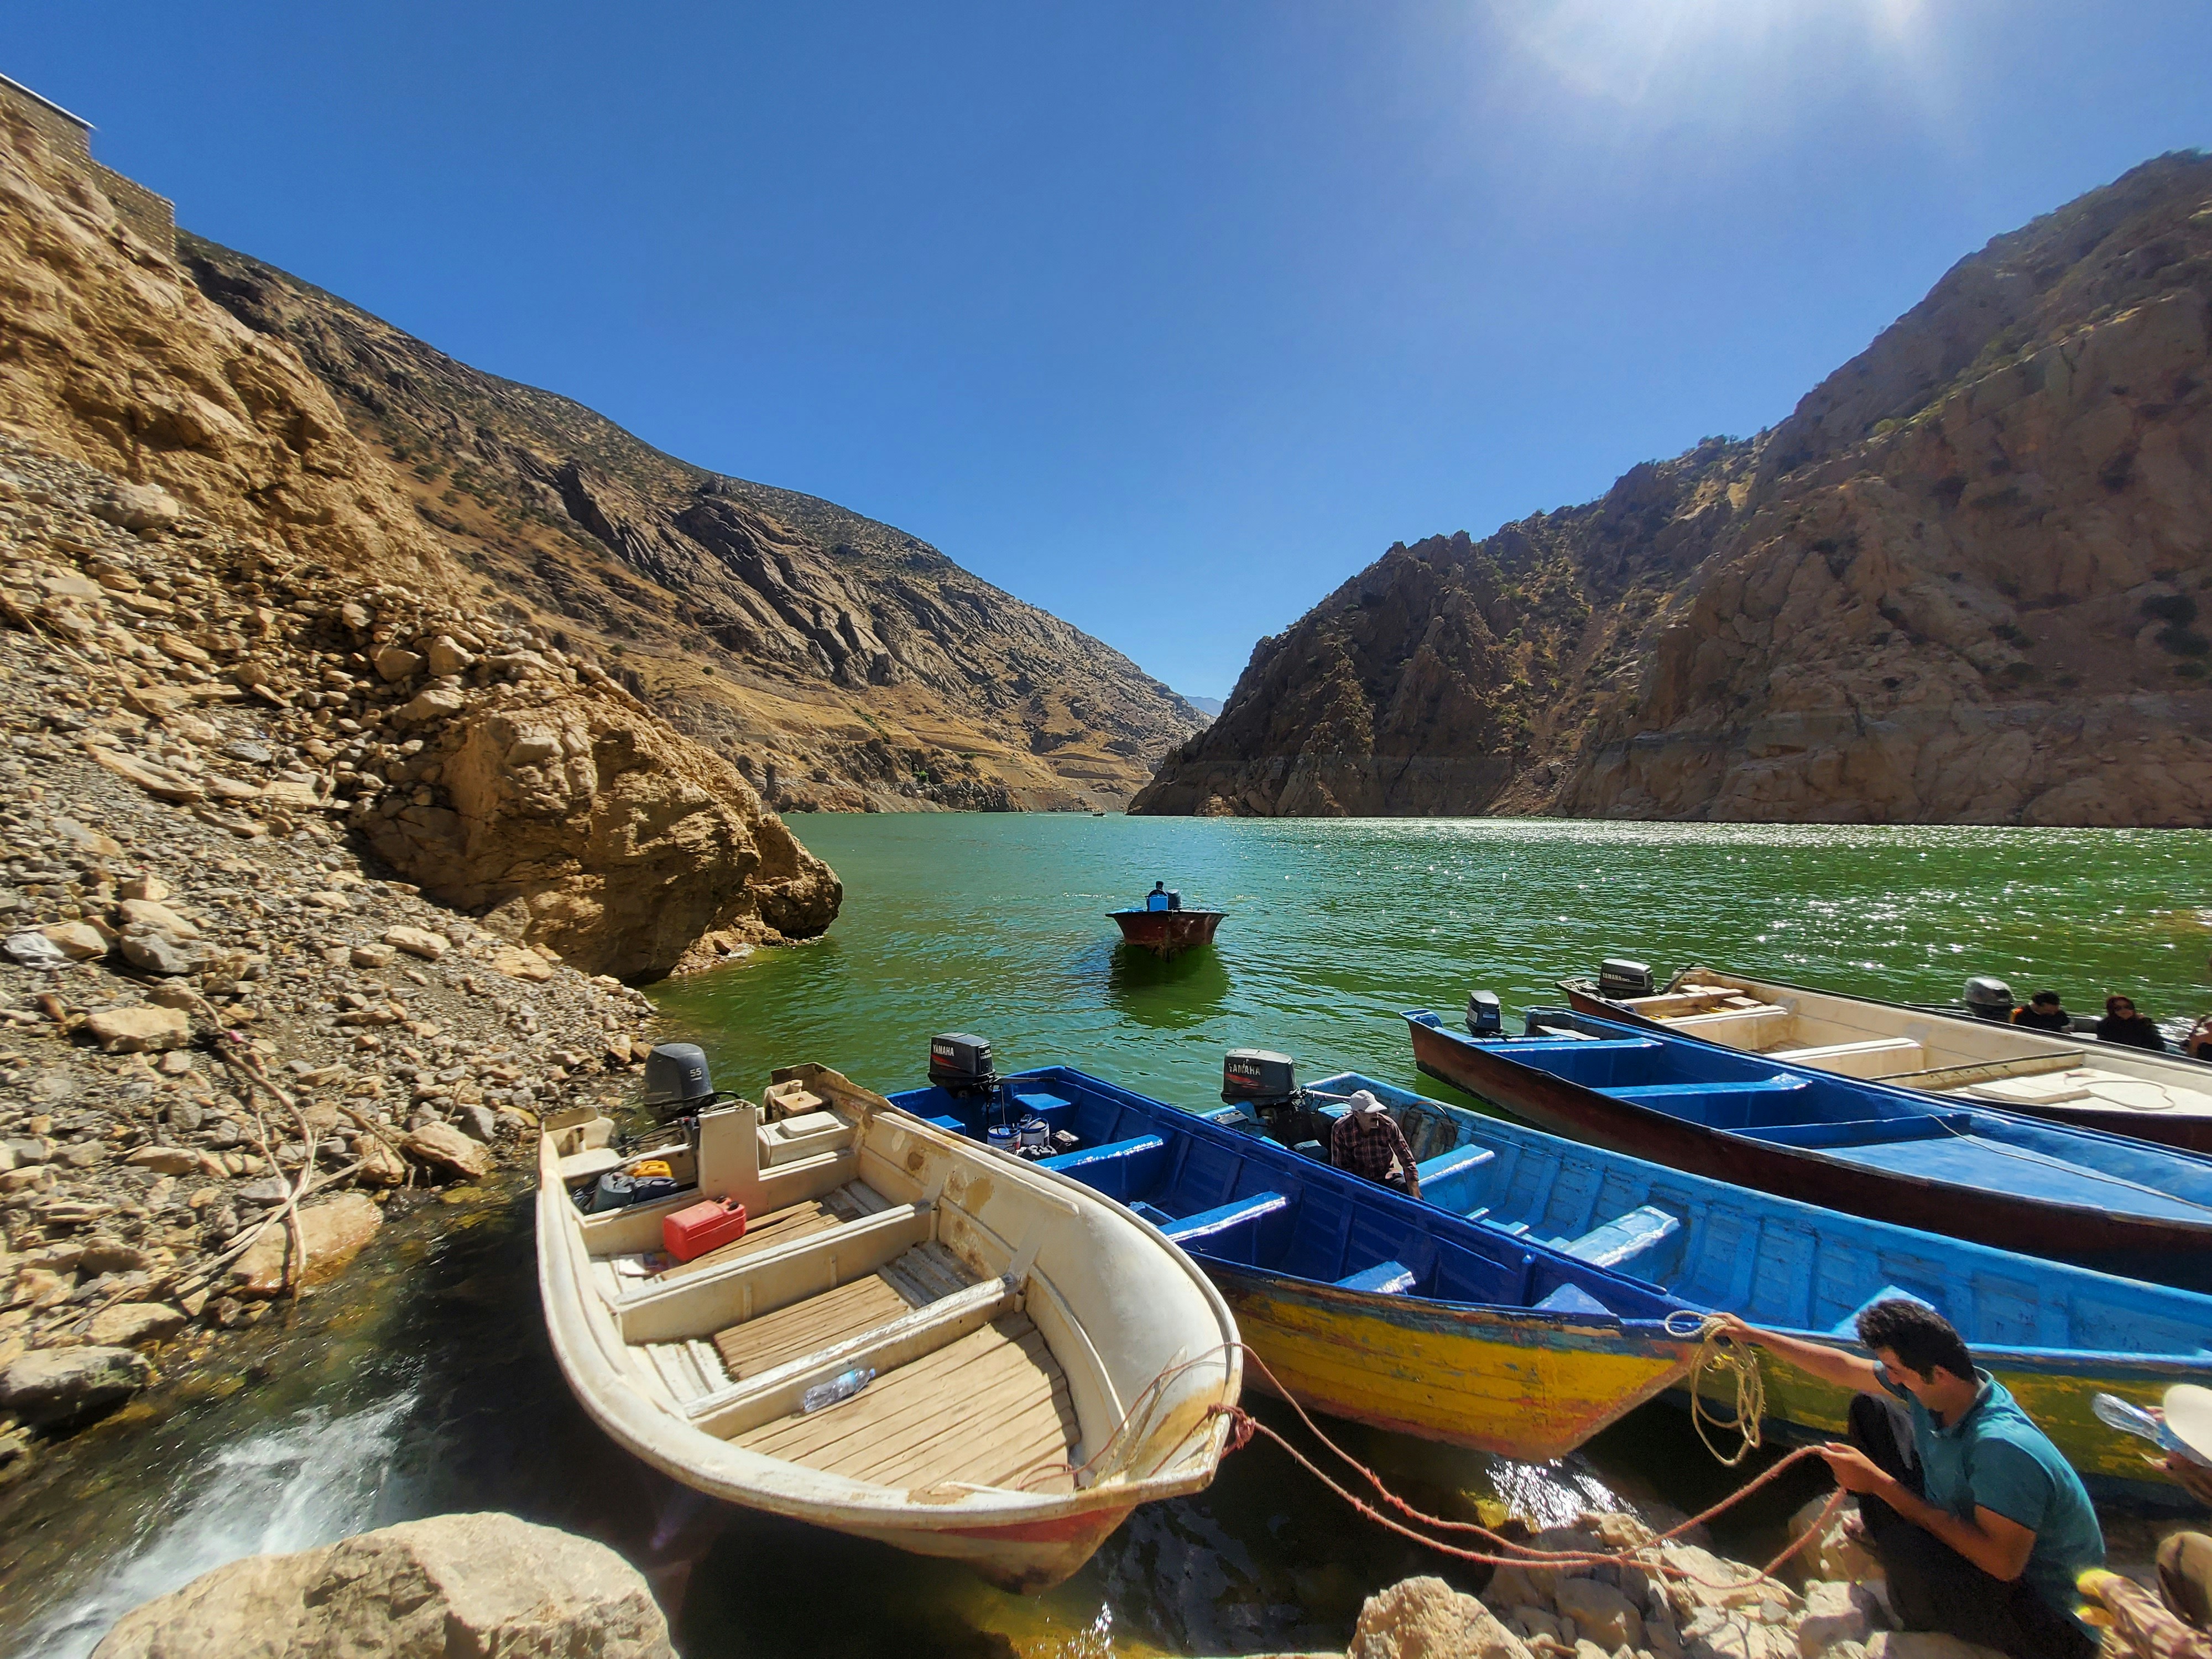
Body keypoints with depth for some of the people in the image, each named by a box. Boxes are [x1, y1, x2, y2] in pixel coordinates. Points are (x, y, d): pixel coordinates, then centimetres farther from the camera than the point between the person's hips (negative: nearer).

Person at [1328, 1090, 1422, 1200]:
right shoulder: (1341, 1129, -18)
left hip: (1386, 1177, 2)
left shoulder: (1388, 1125, -14)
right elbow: (1339, 1165, -10)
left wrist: (1415, 1197, -18)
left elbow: (1407, 1160, -11)